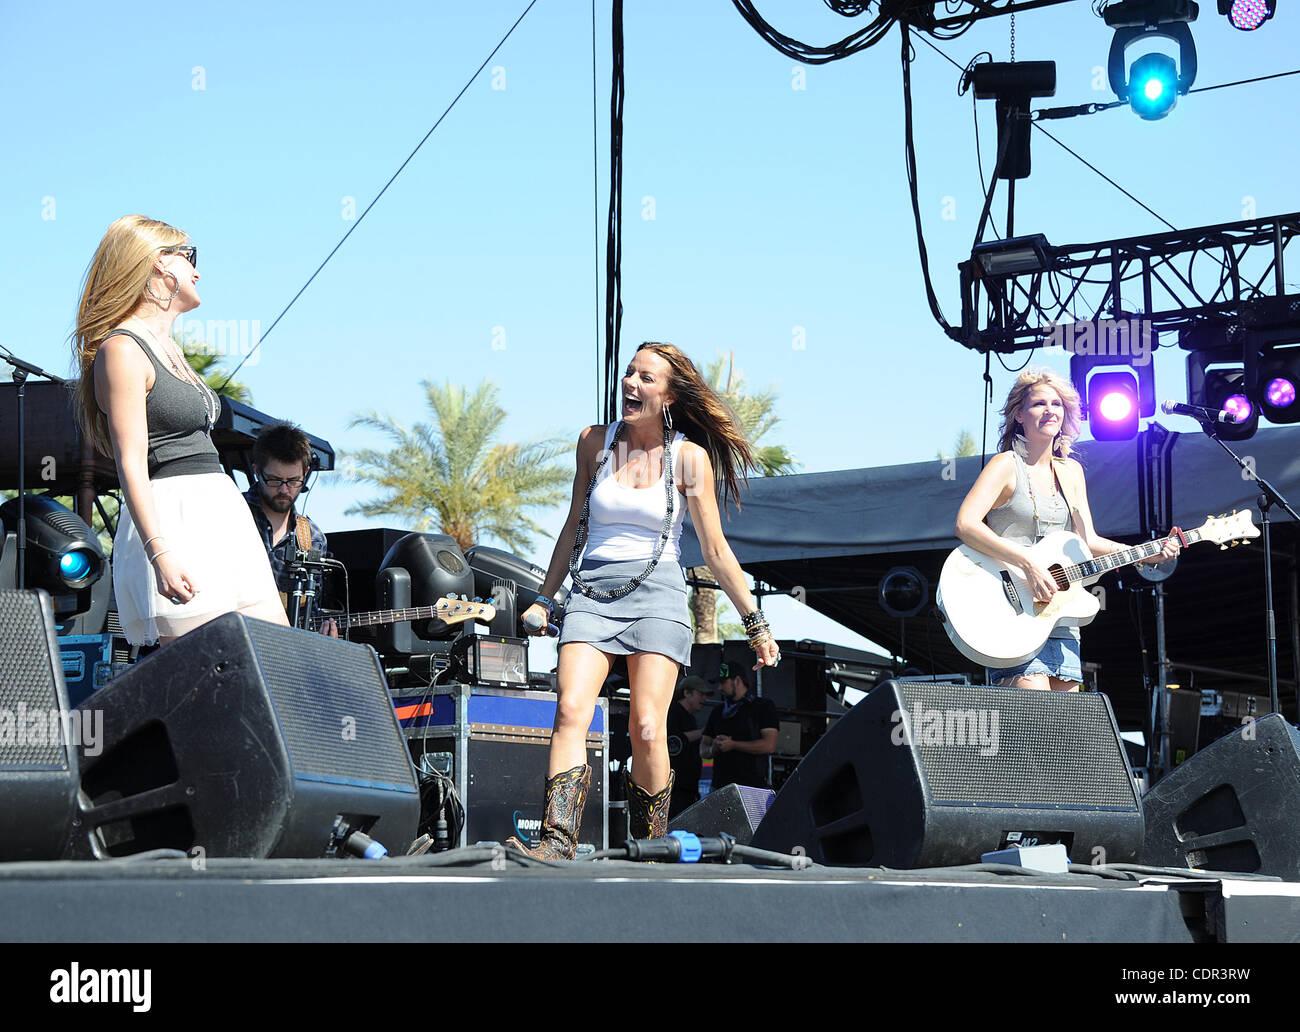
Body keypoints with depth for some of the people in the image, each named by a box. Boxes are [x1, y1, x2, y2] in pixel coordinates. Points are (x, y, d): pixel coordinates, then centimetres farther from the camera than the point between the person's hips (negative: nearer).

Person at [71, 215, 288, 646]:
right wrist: (160, 553, -25)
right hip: (173, 520, -9)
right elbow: (131, 461, -16)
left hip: (221, 514, 10)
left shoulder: (167, 346, 21)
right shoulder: (122, 349, -8)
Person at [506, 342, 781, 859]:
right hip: (592, 594, 2)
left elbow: (716, 552, 6)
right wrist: (544, 598, 18)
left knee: (647, 729, -13)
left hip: (657, 594, -2)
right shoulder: (595, 442, 8)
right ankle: (557, 843, -27)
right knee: (571, 710, -19)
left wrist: (755, 622, 6)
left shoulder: (690, 458, 1)